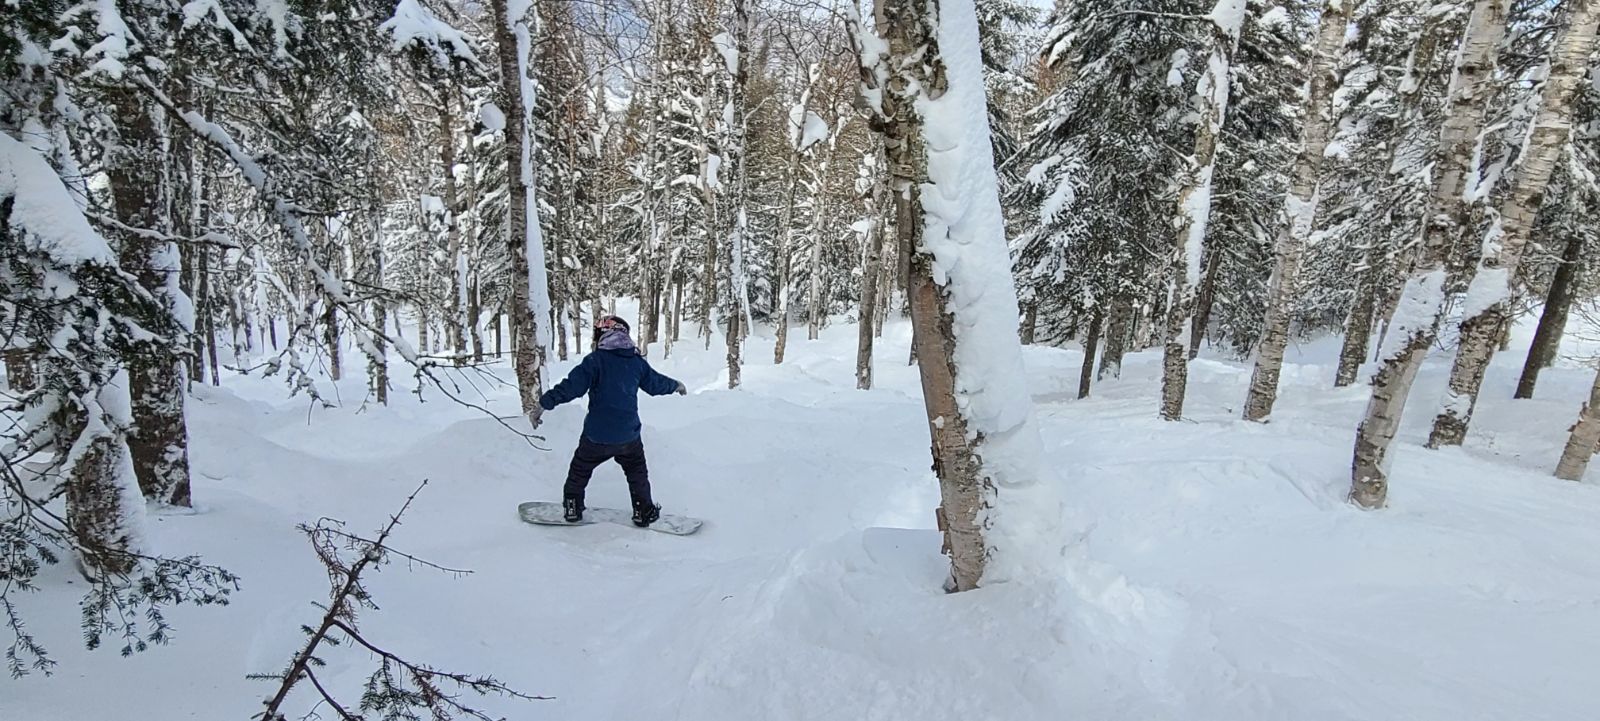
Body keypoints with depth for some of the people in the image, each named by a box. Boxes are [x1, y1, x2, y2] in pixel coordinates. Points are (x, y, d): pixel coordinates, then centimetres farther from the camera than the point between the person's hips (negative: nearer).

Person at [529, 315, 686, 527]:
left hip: (597, 435, -3)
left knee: (580, 470, 21)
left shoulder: (595, 360, -10)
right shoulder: (637, 361, 4)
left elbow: (572, 386, -17)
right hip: (629, 435, 3)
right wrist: (676, 386, 38)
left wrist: (544, 404, -14)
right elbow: (656, 383, 18)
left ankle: (572, 507, 28)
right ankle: (644, 511, 24)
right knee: (637, 472, 23)